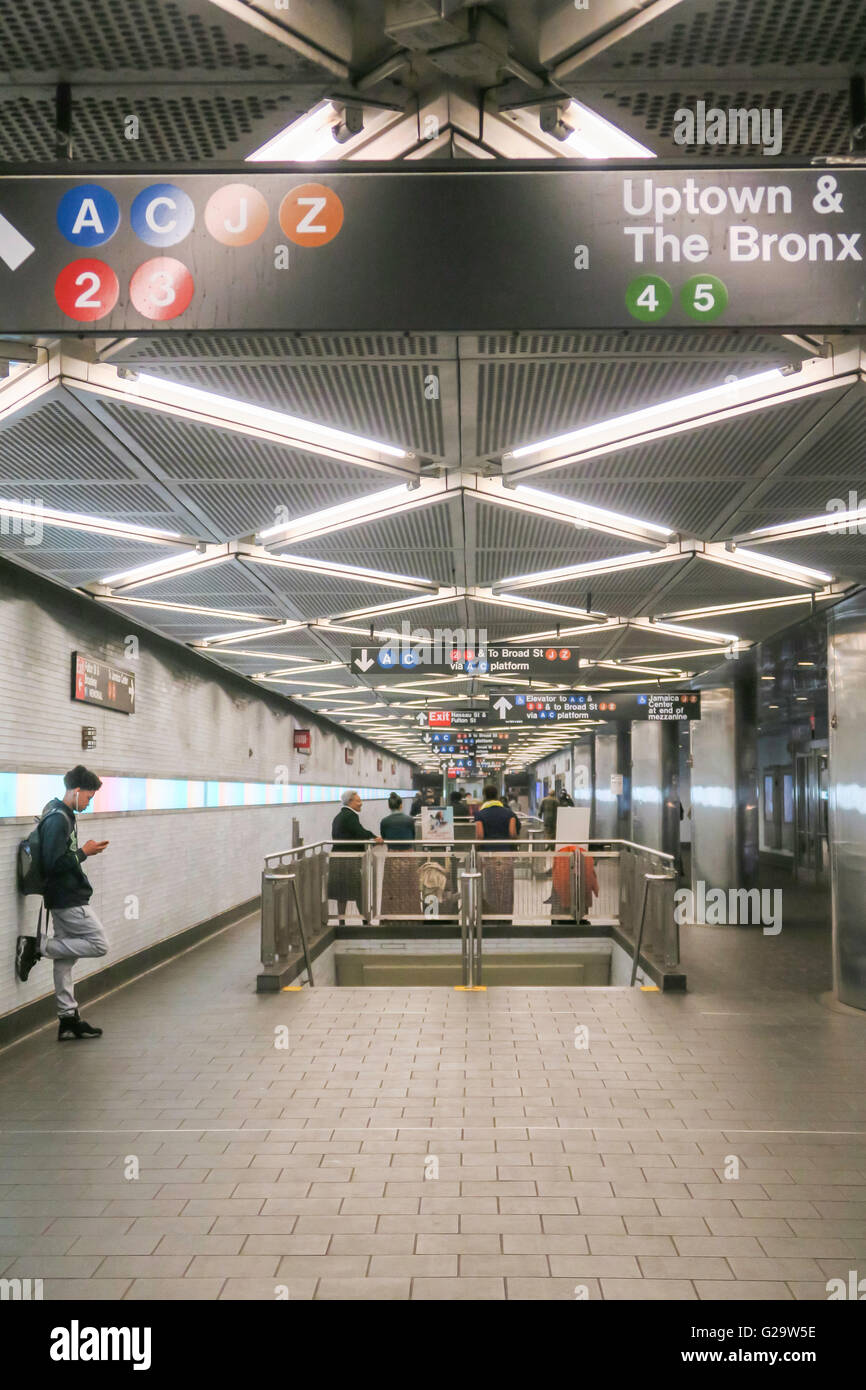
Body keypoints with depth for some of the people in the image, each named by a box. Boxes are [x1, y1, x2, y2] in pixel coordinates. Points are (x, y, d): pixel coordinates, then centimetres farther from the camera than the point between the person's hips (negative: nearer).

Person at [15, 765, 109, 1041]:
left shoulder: (62, 815, 13)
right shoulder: (58, 819, -18)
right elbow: (54, 863, -23)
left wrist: (83, 851, 5)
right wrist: (84, 852, -13)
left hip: (63, 898, 10)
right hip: (68, 898, -10)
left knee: (65, 959, 12)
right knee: (98, 944, -6)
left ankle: (68, 1019, 18)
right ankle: (37, 947, -3)